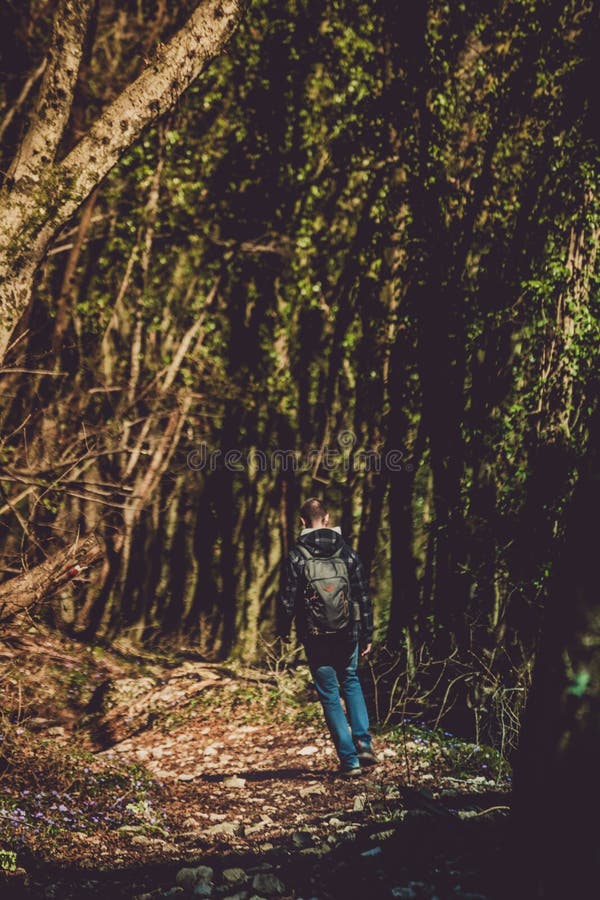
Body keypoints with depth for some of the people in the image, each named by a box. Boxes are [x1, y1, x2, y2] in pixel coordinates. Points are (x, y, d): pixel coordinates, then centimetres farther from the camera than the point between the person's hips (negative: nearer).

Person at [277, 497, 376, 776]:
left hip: (315, 639, -3)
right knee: (351, 682, 25)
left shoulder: (296, 557, -10)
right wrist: (367, 635, 10)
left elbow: (287, 600, -8)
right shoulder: (347, 553, -2)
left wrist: (283, 630, 11)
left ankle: (349, 759, 5)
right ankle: (363, 744, 12)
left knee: (330, 696, 6)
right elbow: (363, 597, 1)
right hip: (348, 635, 3)